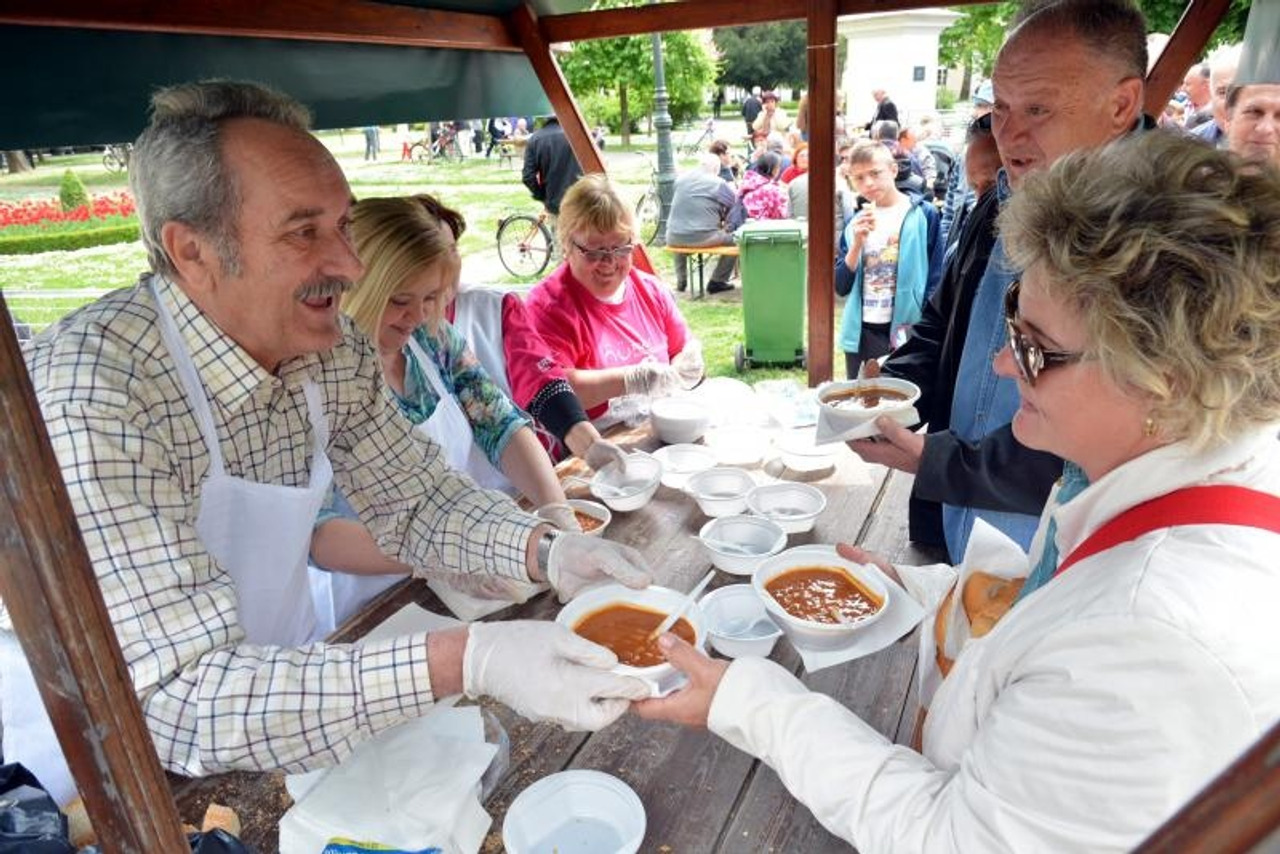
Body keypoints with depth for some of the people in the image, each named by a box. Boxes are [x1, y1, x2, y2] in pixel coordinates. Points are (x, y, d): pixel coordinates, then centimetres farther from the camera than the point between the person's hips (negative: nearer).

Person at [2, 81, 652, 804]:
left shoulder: (333, 350, -11)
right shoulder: (98, 391, -31)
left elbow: (417, 499, -1)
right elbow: (186, 704, -33)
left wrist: (546, 551, -19)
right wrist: (467, 661, -42)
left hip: (282, 706, 5)